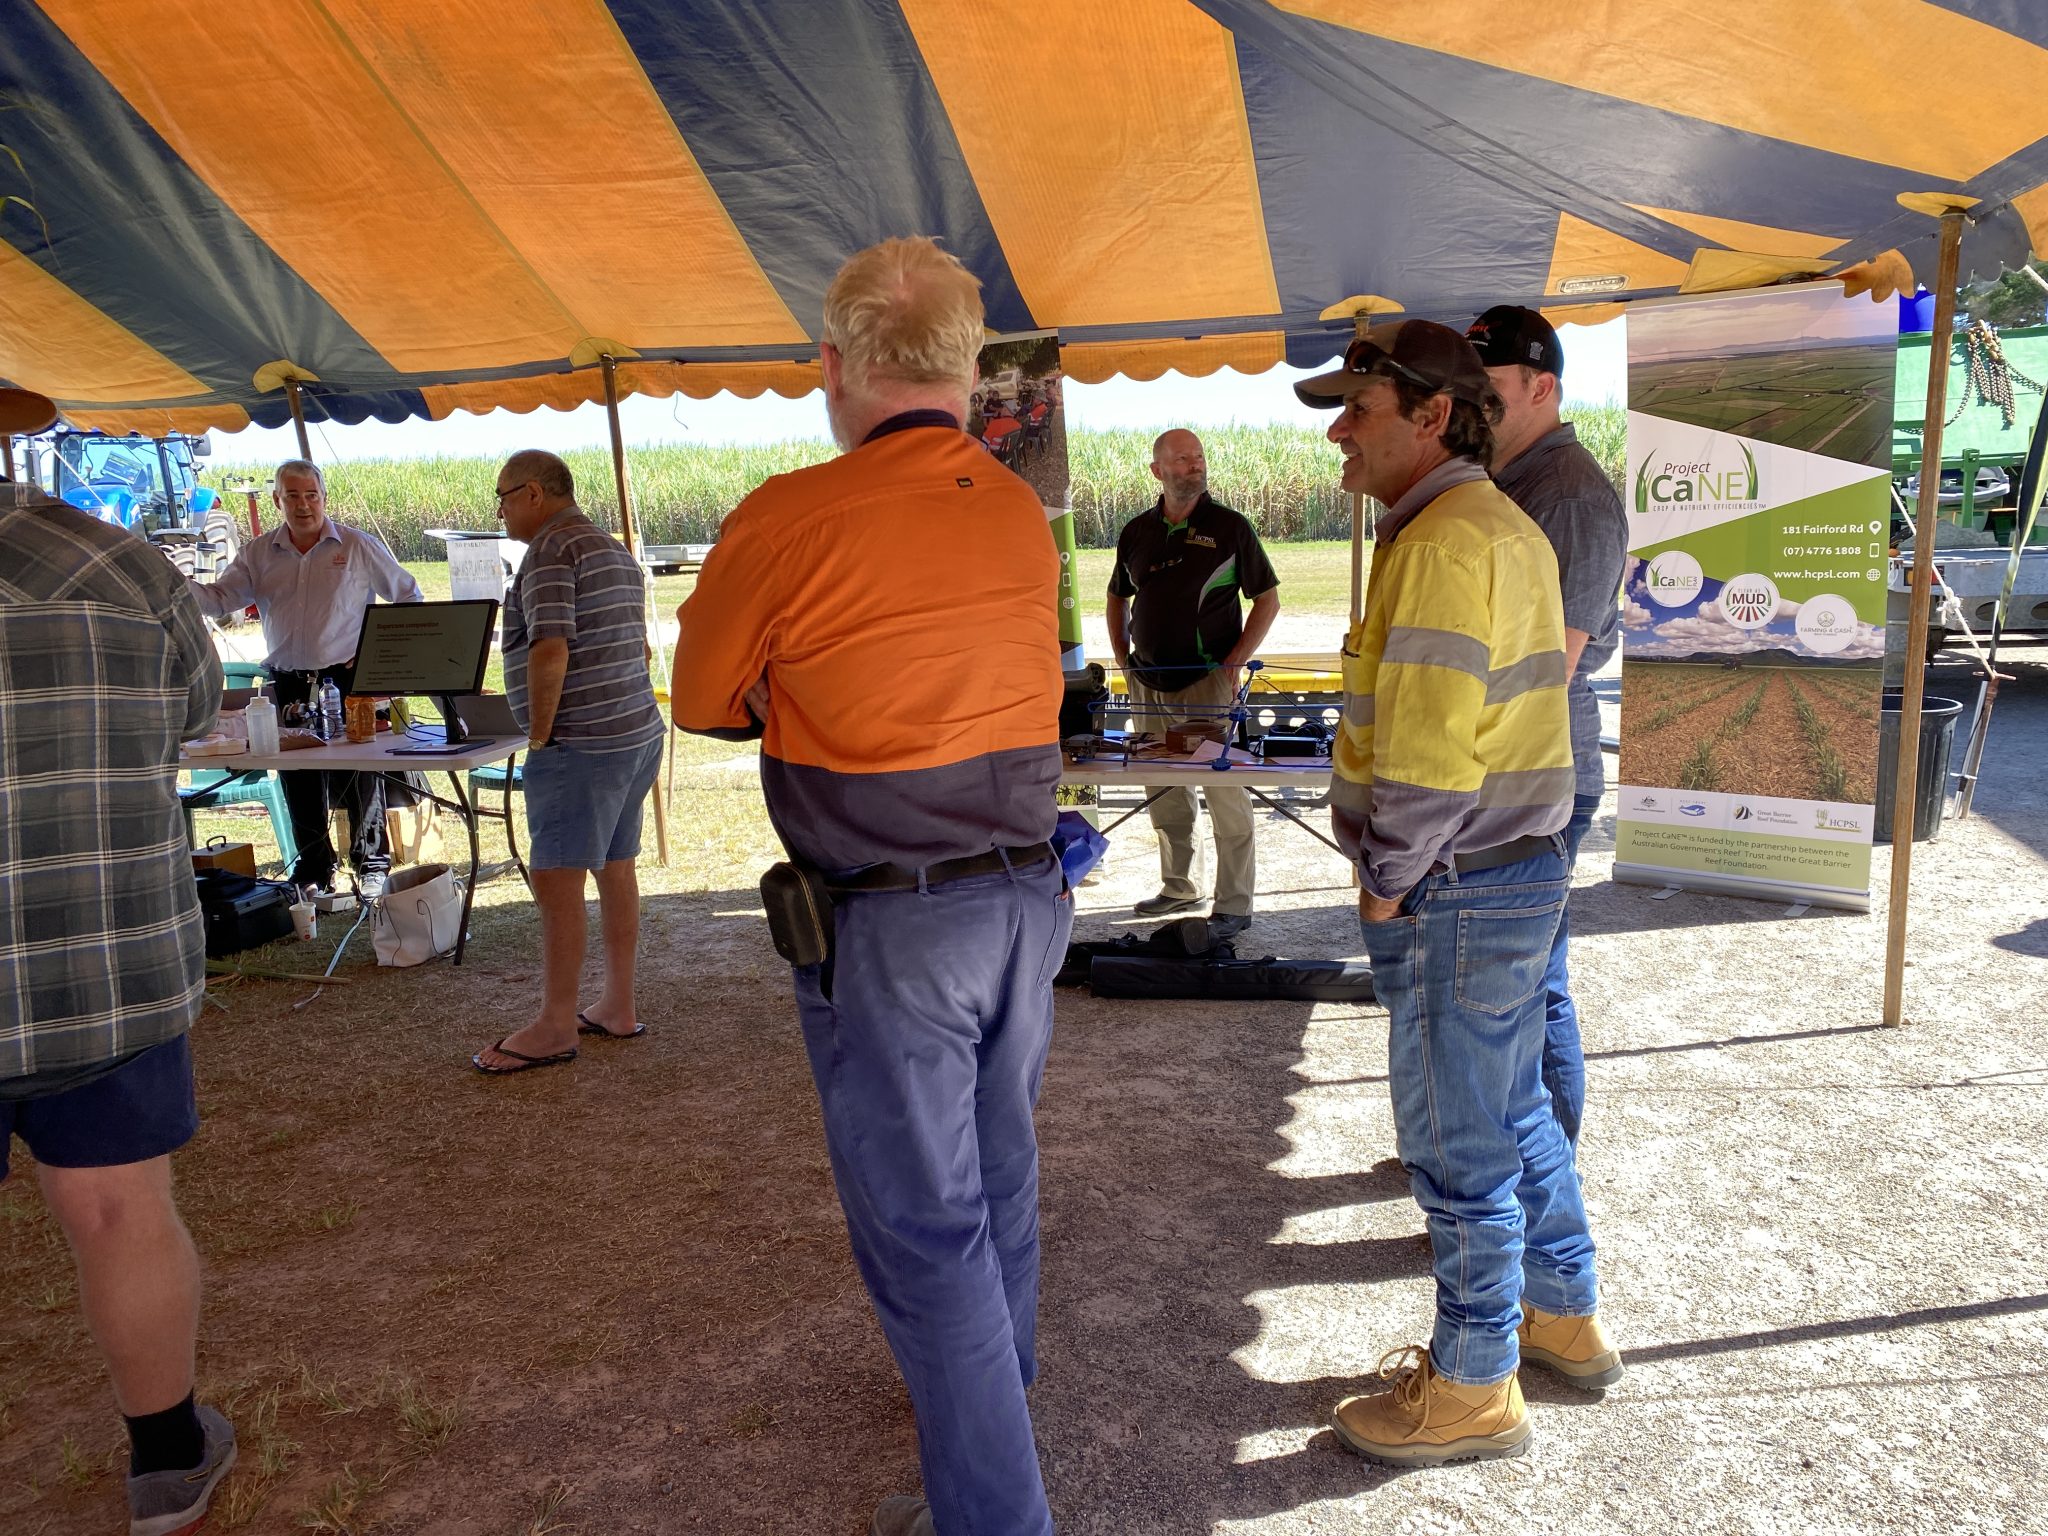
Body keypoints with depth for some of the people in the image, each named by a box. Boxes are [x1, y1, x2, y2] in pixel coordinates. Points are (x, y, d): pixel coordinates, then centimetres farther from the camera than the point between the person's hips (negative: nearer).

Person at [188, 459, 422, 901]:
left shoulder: (359, 546, 1)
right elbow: (220, 599, 3)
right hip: (288, 685, 3)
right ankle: (314, 873, 17)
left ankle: (372, 865, 11)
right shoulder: (258, 554, 10)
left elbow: (409, 598, 7)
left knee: (360, 776, -1)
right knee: (299, 782, 7)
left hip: (348, 679, -3)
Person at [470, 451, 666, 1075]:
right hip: (638, 731, 10)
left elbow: (549, 652, -22)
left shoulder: (551, 551, -13)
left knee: (556, 881, -4)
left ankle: (554, 1028, 2)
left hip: (582, 743, -10)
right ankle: (618, 1008, 22)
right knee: (616, 871, 14)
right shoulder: (616, 551, 18)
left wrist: (539, 737, -14)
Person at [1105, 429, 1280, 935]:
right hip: (1150, 684, 5)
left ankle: (1234, 906, 5)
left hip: (1210, 681, -5)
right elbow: (1118, 598, 21)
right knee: (1164, 793, 14)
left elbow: (1267, 599, -1)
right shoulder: (1136, 532, 8)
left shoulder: (1230, 526, -3)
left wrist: (1236, 662, -9)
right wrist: (1123, 659, 10)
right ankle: (1177, 888, 29)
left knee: (1226, 795, -3)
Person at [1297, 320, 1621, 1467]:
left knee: (1458, 1145, 5)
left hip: (1458, 893, -10)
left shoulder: (1443, 544, -21)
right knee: (1514, 1110, 23)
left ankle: (1474, 1387, 22)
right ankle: (1568, 1316, 41)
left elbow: (1425, 756, -27)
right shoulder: (1509, 529, 12)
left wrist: (1387, 886, -13)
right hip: (1526, 866, 10)